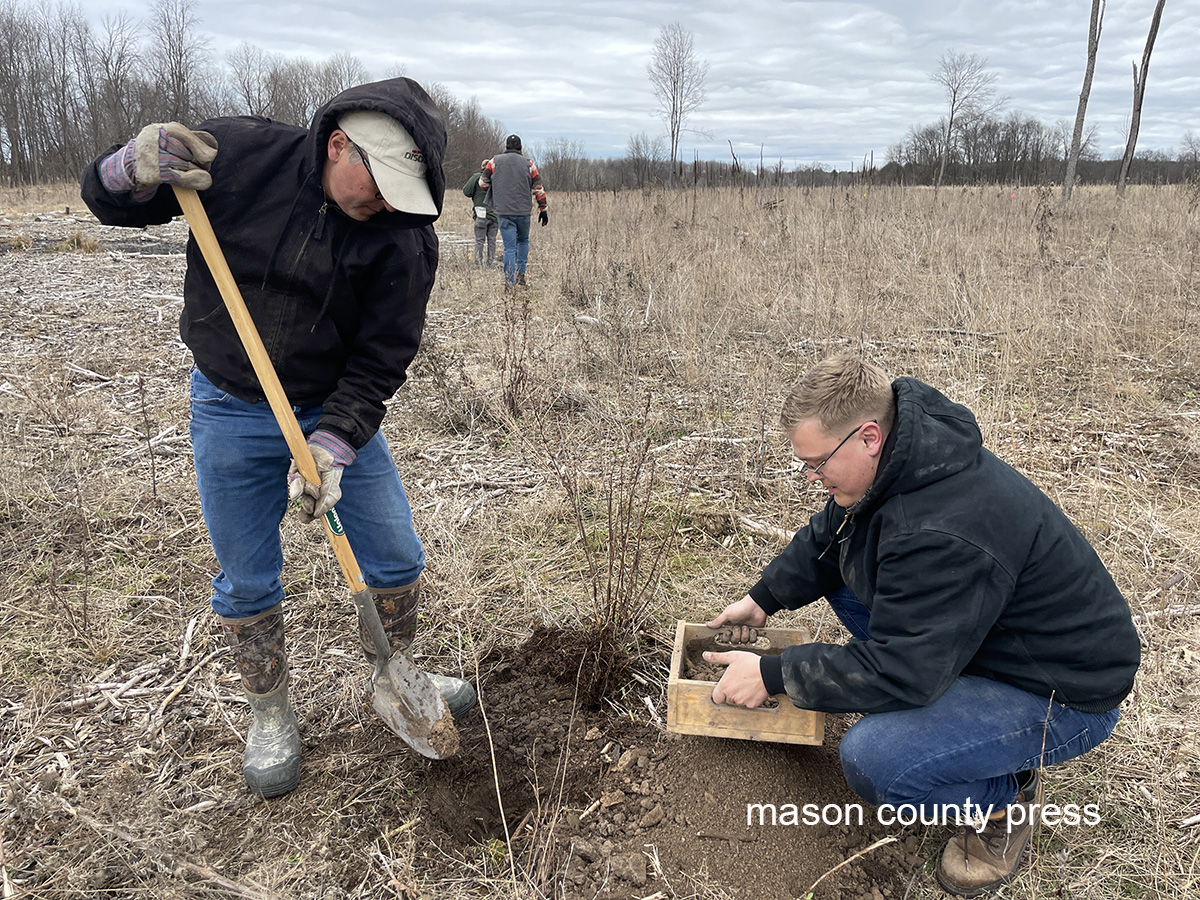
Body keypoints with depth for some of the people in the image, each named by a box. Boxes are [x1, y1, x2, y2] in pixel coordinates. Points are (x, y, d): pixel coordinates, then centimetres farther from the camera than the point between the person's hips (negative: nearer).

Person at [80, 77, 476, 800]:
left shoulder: (406, 235, -15)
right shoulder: (237, 154, -13)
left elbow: (381, 360, -14)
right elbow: (107, 201, -1)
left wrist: (333, 447, -24)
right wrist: (137, 168, -24)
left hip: (339, 413, 1)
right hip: (233, 414, 0)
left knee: (397, 558, 7)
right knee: (248, 582, 9)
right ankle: (270, 715, 33)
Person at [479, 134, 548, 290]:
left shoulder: (495, 161, 3)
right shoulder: (528, 164, 4)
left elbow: (483, 183, 9)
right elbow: (538, 188, 4)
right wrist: (543, 209, 12)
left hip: (504, 212, -1)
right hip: (523, 211, 1)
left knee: (509, 247, -1)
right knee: (523, 241, 23)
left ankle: (510, 282, -8)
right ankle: (520, 274, 18)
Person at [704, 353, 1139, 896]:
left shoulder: (944, 535, -37)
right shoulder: (902, 459, -6)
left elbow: (898, 671, -32)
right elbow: (826, 538, 13)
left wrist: (773, 675, -23)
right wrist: (764, 598, 10)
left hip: (1062, 692, -9)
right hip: (983, 631, 9)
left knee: (873, 760, -29)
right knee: (841, 567, 9)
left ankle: (1004, 799, 2)